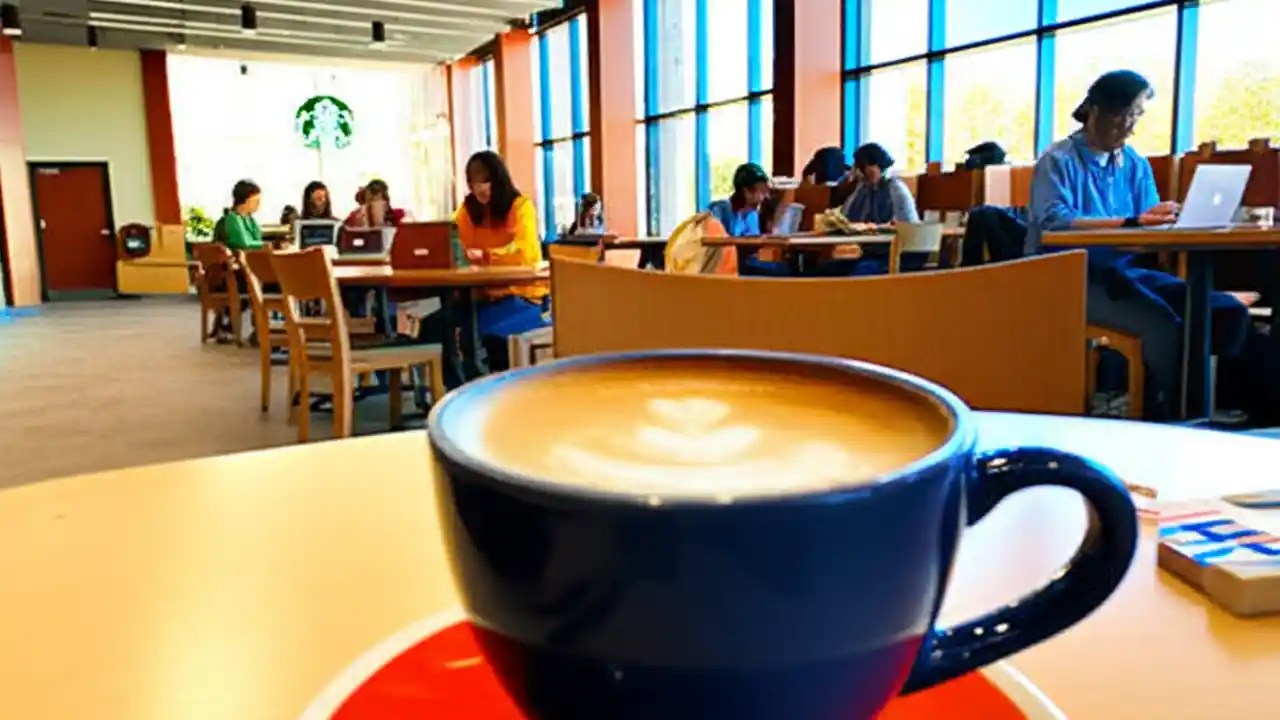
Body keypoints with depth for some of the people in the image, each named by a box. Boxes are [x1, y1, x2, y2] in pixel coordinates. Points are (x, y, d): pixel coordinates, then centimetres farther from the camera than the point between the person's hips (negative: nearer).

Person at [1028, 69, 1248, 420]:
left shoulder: (1136, 164, 16)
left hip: (1126, 270, 7)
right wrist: (1130, 222, -27)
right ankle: (1162, 415, -12)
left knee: (1230, 312, -12)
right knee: (1163, 324, -30)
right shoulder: (1058, 160, -2)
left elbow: (1147, 227, 8)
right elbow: (1054, 222, -19)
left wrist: (1161, 220, -17)